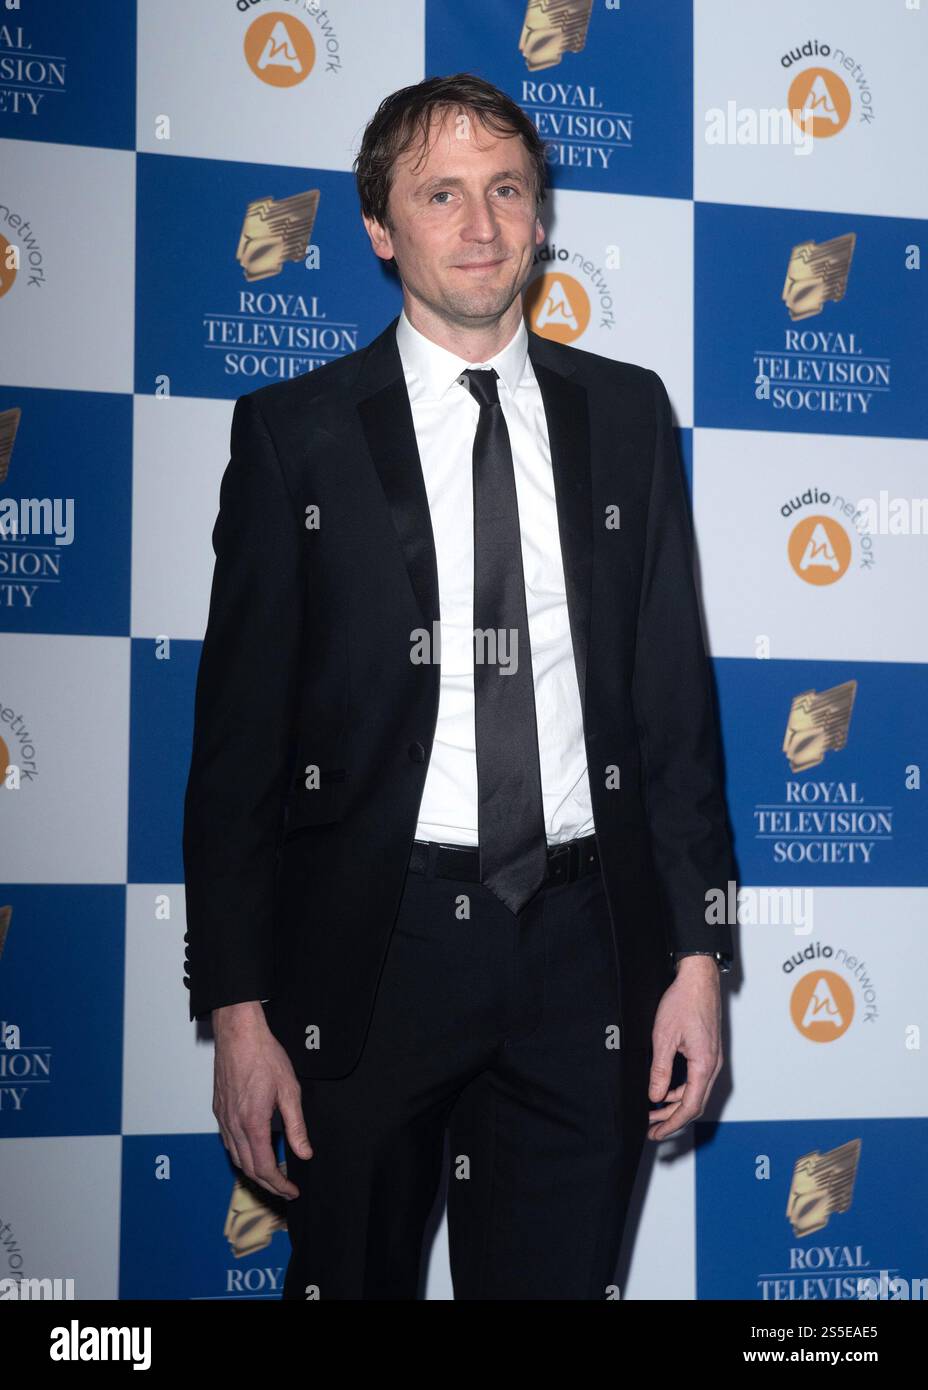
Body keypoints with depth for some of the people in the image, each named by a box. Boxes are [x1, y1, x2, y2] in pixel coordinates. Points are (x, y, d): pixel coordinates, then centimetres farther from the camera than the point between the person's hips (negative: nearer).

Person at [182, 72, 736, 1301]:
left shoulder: (626, 414, 7)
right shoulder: (295, 431, 0)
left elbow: (676, 690, 7)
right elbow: (239, 731, -1)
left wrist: (697, 955, 2)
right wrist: (237, 1008, -6)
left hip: (583, 941, 2)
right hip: (372, 947, -1)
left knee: (560, 1277, 11)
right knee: (354, 1274, 12)